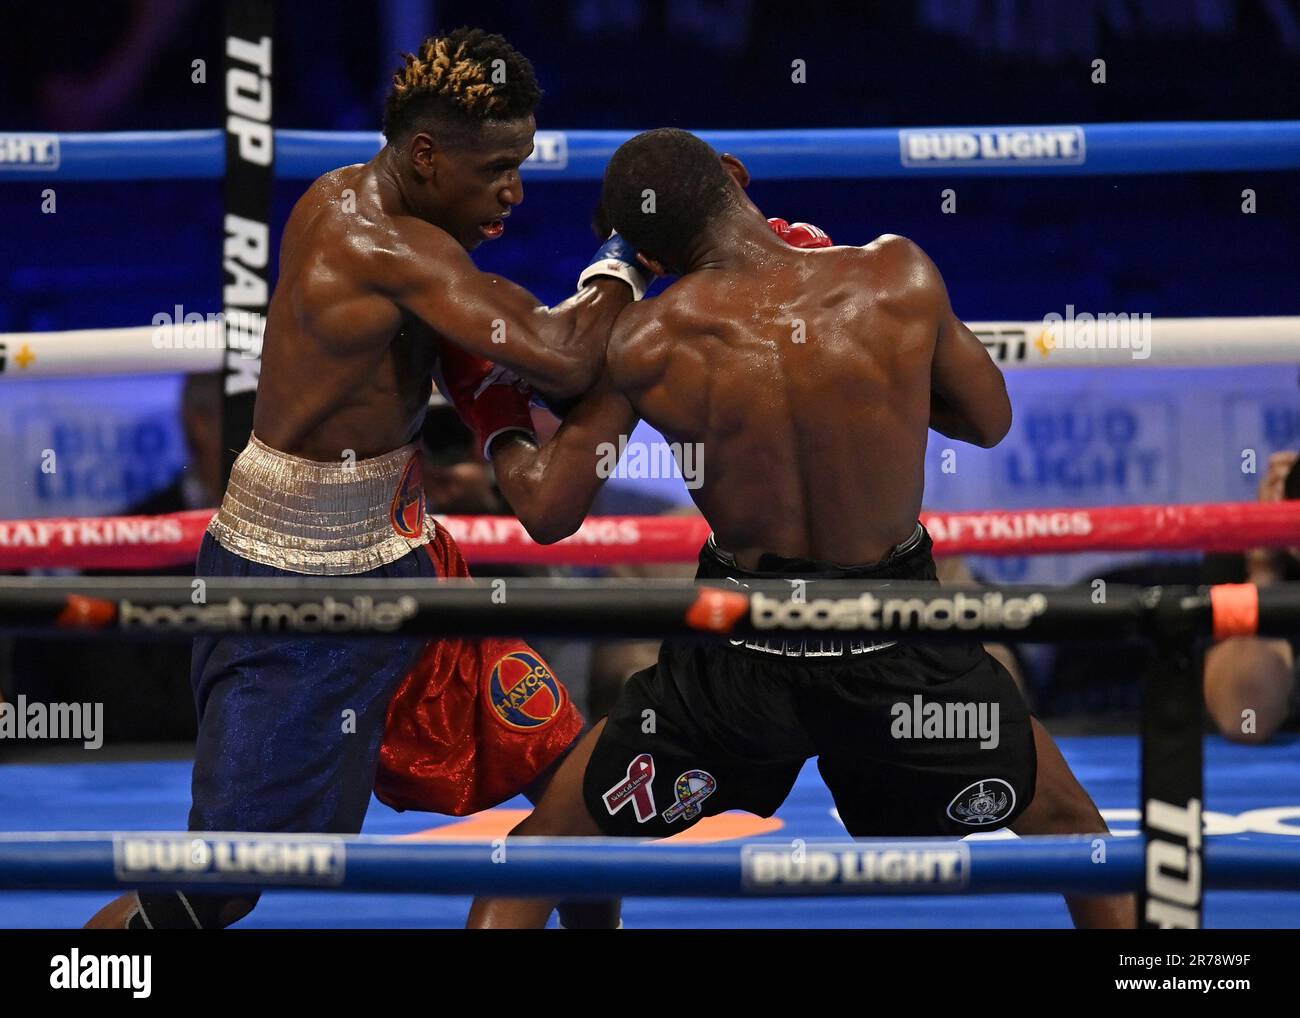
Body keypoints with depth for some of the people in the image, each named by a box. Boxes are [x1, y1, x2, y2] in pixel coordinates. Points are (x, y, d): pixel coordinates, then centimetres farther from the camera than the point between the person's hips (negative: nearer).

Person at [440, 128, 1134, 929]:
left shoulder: (646, 345, -11)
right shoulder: (901, 279, -12)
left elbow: (549, 510, 0)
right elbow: (990, 421, 4)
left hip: (741, 660, 0)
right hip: (901, 651, 0)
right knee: (1071, 828, 25)